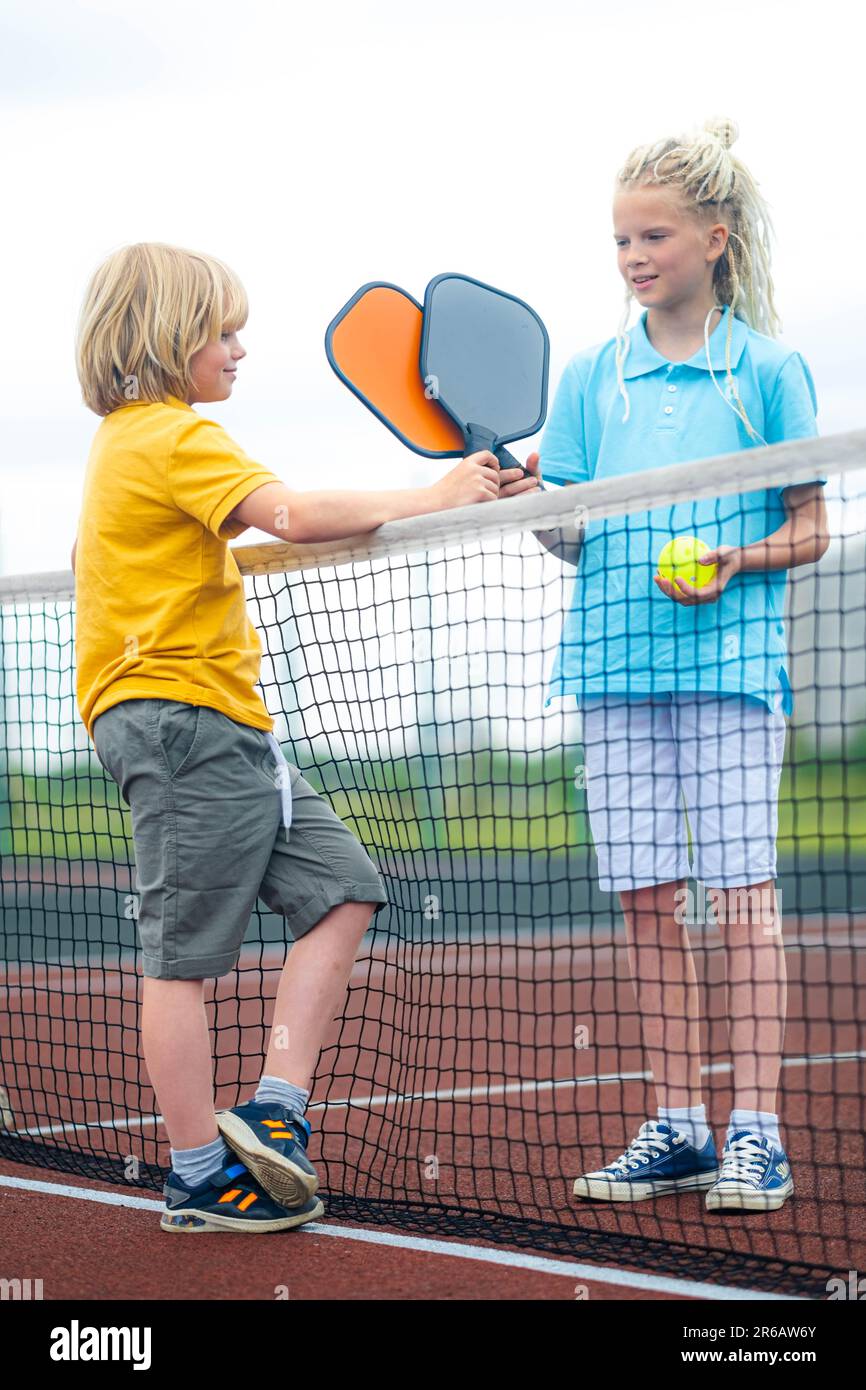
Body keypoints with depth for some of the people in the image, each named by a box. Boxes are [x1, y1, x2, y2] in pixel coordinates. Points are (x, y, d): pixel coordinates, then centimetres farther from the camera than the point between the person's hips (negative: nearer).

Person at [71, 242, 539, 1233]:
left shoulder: (127, 440, 20)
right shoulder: (174, 435, -12)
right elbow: (292, 514, -26)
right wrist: (431, 498, -21)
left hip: (227, 729, 10)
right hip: (183, 716, -10)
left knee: (341, 886, 5)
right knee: (184, 954, -4)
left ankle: (272, 1111, 2)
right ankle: (201, 1180, 2)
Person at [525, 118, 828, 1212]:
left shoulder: (767, 369, 2)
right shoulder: (593, 375, 11)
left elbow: (809, 528, 3)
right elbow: (570, 532, 10)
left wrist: (737, 560, -15)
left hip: (730, 658, -3)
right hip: (619, 660, 3)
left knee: (740, 891, -5)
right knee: (647, 897, 4)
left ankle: (755, 1132, -1)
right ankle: (676, 1127, 13)